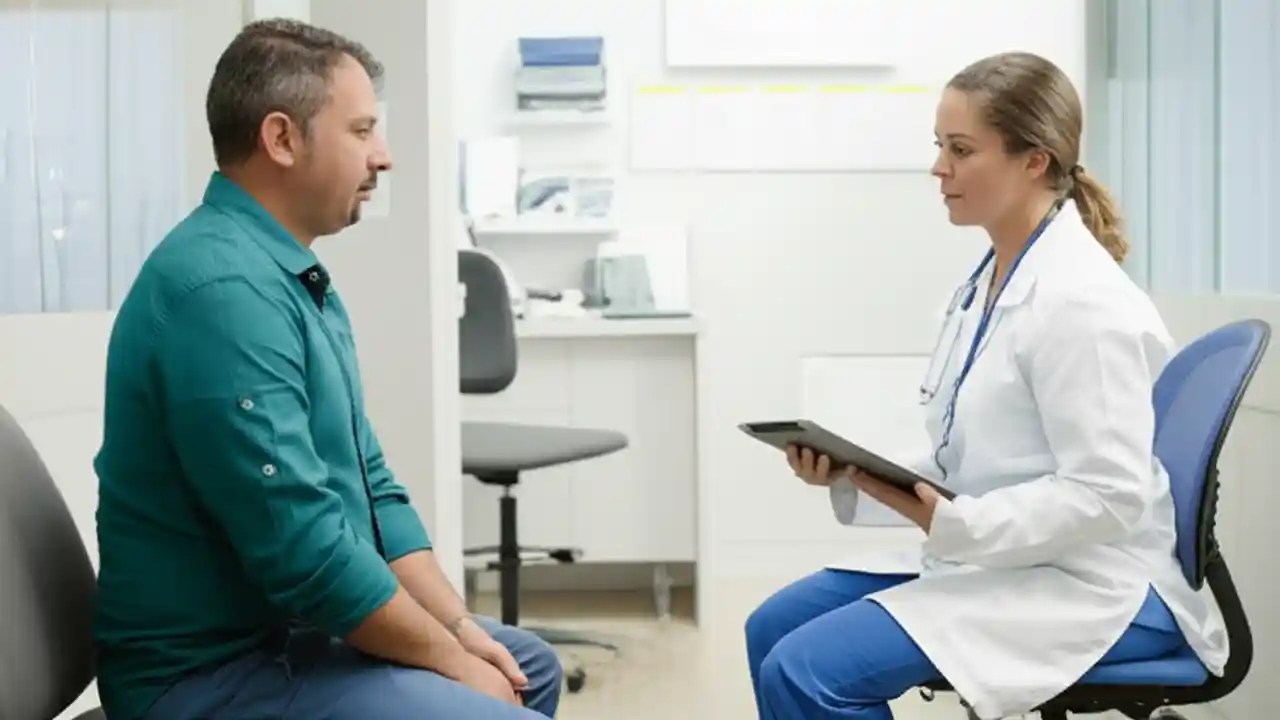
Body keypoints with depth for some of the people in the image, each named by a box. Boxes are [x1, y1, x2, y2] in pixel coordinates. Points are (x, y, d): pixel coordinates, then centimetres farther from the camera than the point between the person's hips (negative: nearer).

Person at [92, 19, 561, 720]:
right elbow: (302, 549, -27)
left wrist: (461, 626, 2)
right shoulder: (223, 286, -24)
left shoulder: (294, 274, 10)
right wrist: (449, 659, -15)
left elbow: (367, 483, 12)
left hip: (293, 624, 10)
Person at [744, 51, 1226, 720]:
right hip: (988, 559, 10)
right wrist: (853, 467, -2)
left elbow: (1108, 496, -23)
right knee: (773, 627, 7)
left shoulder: (1082, 299, -20)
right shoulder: (988, 281, 9)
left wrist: (949, 522, -28)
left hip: (1085, 586, -10)